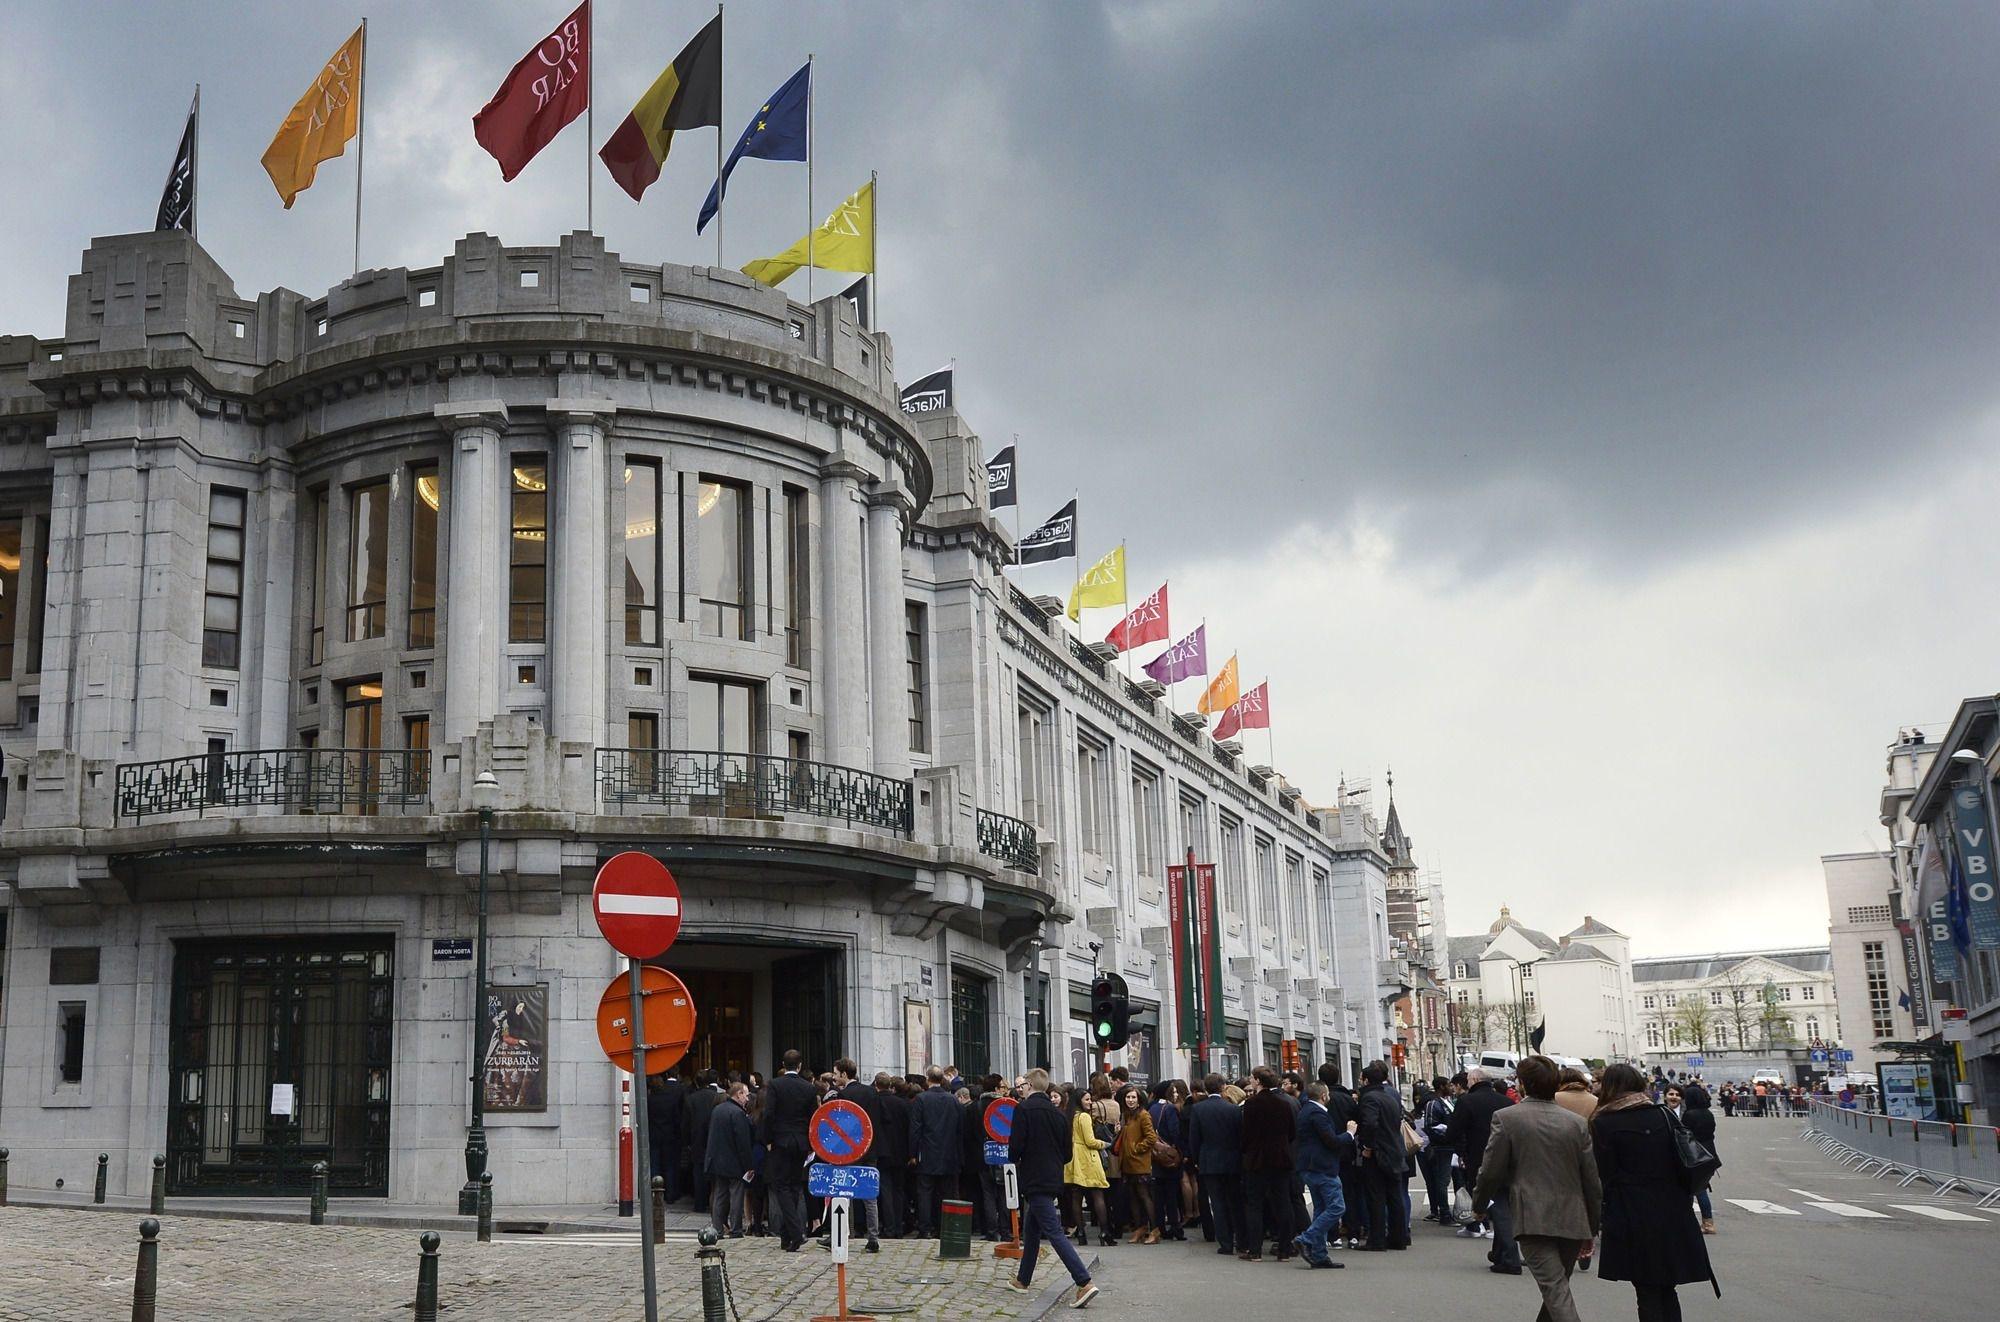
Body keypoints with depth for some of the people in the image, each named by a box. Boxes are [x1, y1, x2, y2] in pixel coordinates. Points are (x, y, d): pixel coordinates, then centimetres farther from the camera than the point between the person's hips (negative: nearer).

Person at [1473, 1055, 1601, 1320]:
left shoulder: (1506, 1118, -5)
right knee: (1557, 1286, 20)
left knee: (1556, 1289, -9)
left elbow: (1491, 1171, -3)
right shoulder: (1577, 1122, 6)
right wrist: (1592, 1227, 19)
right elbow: (1592, 1181, 8)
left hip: (1533, 1219, -4)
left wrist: (1479, 1201, 18)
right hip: (1572, 1221, 5)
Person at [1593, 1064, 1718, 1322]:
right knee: (1667, 1291, 13)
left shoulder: (1603, 1124, -6)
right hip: (1672, 1213, 4)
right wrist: (1683, 1203, 15)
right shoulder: (1663, 1116, 6)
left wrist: (1599, 1220, -3)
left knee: (1648, 1293, 3)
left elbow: (1605, 1177, -9)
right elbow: (1682, 1164, 7)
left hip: (1632, 1220, -4)